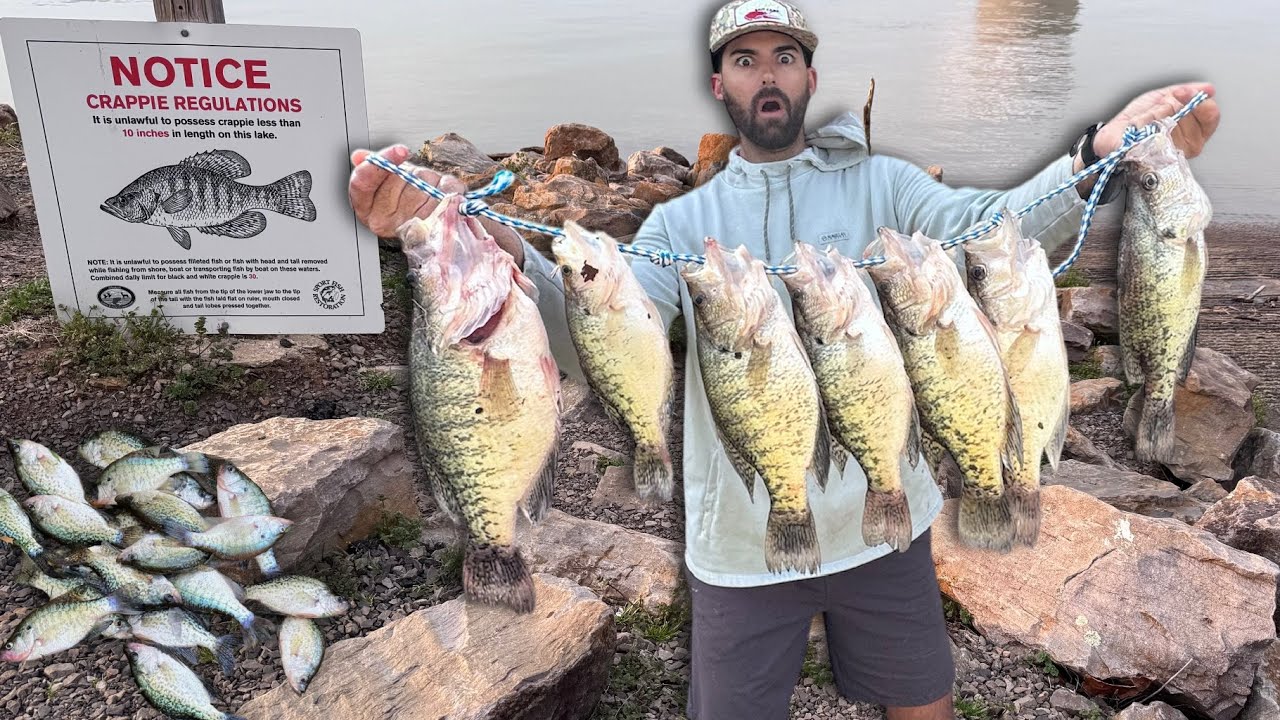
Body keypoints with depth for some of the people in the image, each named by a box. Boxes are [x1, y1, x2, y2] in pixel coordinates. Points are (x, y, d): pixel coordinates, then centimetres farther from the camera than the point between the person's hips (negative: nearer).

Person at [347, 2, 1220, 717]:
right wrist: (490, 244, -37)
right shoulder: (682, 221, -1)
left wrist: (1102, 153, -38)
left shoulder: (881, 186, 0)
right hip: (743, 544, 0)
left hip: (883, 523, 1)